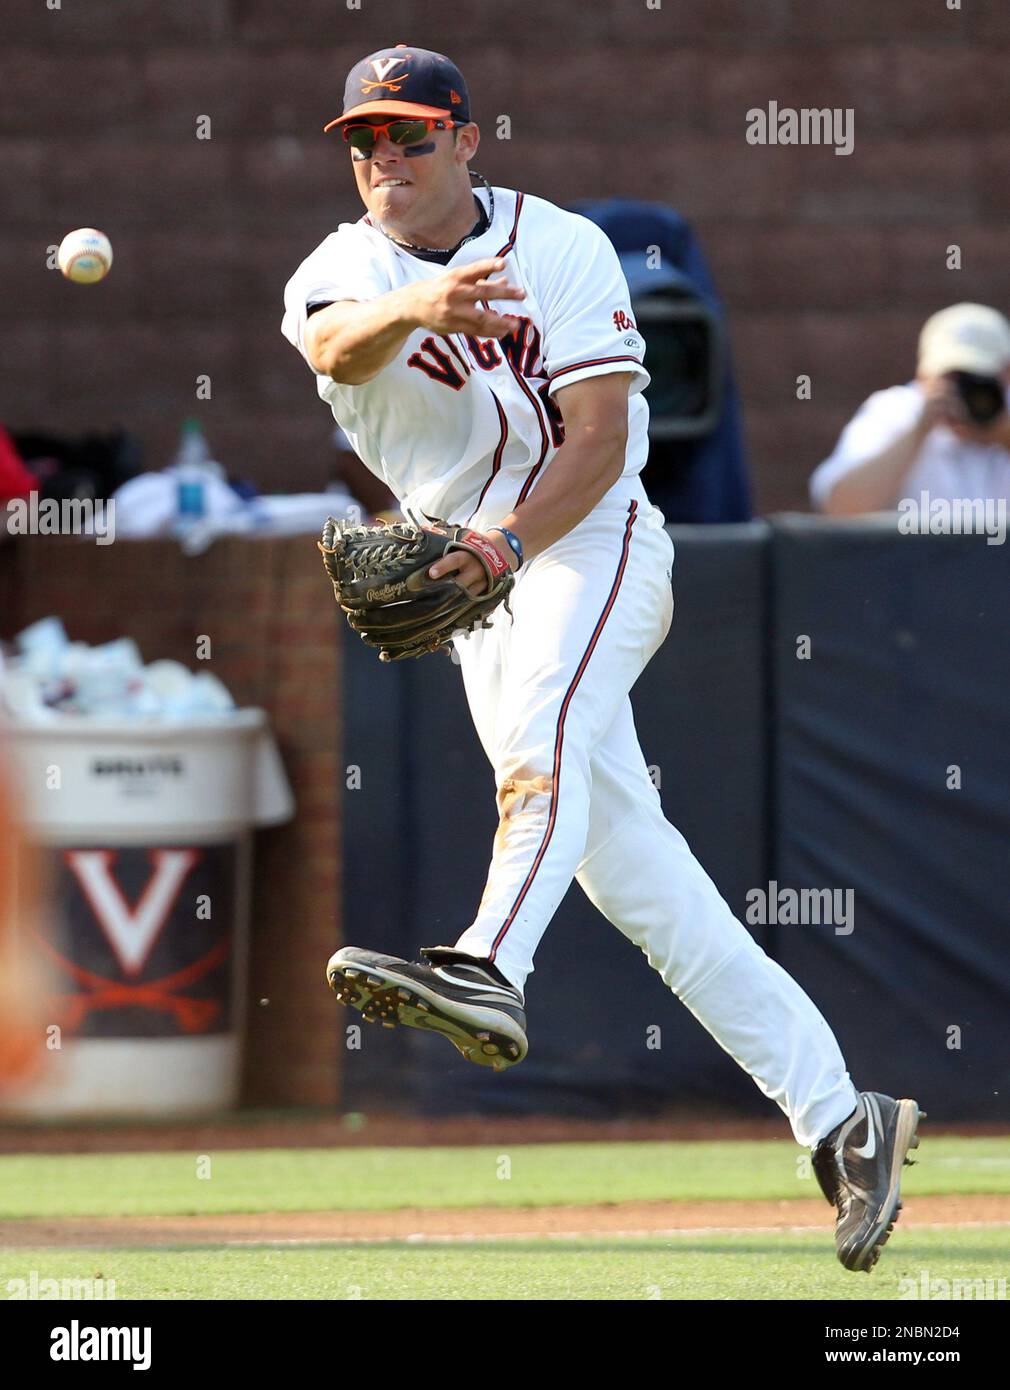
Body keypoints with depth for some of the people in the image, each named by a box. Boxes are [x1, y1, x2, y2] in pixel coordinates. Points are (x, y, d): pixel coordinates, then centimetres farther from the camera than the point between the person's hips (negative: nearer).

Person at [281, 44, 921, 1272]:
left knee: (544, 728, -35)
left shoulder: (562, 248, -7)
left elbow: (599, 439, -15)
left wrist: (509, 544, -33)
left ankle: (489, 970, -61)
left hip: (593, 540, -4)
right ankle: (837, 1116, 4)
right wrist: (417, 311, -52)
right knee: (628, 870, 1)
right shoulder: (341, 273, -2)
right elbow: (337, 346, -28)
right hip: (479, 578, 4)